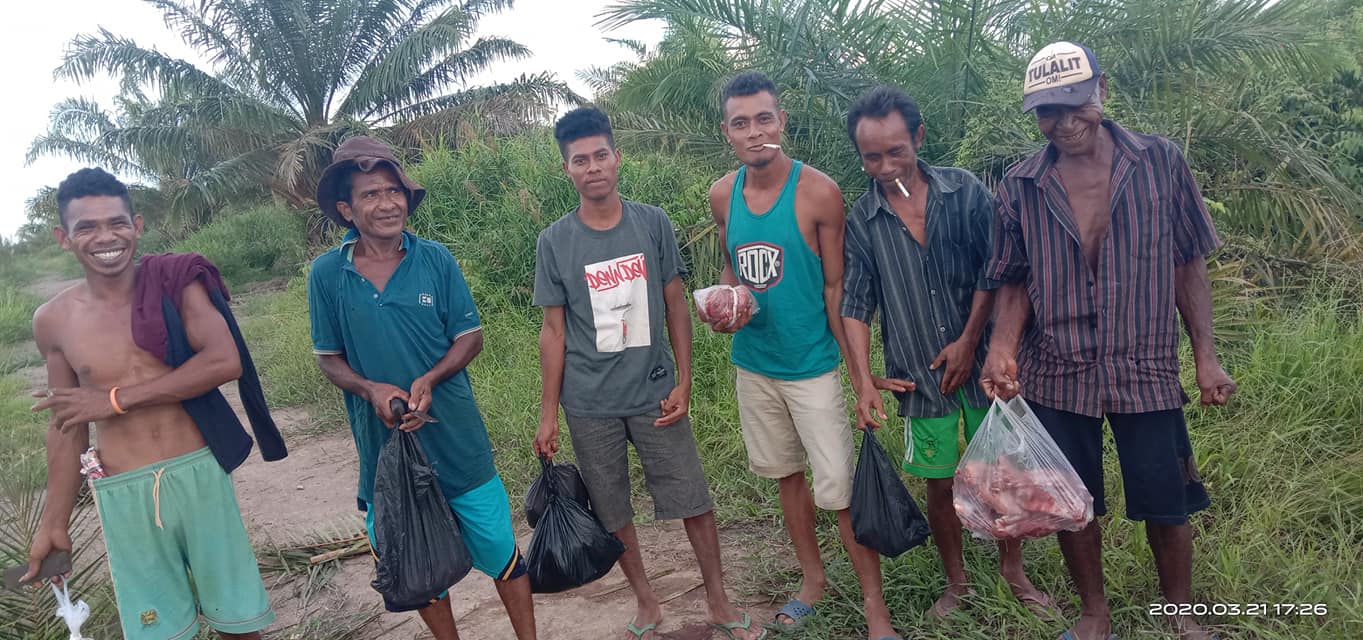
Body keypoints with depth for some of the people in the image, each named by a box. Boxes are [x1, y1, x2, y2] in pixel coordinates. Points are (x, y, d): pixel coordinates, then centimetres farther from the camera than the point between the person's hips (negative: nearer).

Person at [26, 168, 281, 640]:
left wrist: (118, 399, -16)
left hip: (201, 474, -1)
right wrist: (54, 524, 11)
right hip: (124, 496, 2)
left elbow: (225, 361, -18)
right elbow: (67, 425, 10)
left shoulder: (175, 282, -5)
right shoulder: (53, 321, 2)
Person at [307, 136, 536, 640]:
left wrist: (429, 380, -18)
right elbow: (328, 358, 3)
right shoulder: (326, 273, -5)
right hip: (382, 443, 1)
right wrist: (371, 389, -17)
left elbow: (470, 337, -1)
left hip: (457, 440, -1)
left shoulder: (435, 259, -6)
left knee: (501, 552, 10)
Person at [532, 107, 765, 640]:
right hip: (590, 405, 0)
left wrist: (683, 383, -2)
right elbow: (554, 330, 1)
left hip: (654, 393, 0)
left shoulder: (653, 224, -2)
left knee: (694, 501, 4)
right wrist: (548, 414, 1)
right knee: (612, 513, 11)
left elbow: (675, 305, 4)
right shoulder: (554, 243, -3)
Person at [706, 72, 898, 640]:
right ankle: (813, 579, 37)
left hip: (812, 363, -5)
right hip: (753, 362, 5)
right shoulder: (722, 195, -1)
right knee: (787, 474, 18)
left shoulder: (819, 192, -14)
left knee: (840, 489, -5)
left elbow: (836, 285, -10)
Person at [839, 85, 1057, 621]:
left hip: (981, 362, 0)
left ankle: (1013, 569, 33)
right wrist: (864, 382, -11)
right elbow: (855, 305, -4)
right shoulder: (860, 220, -2)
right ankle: (956, 582, 29)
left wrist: (968, 343, -6)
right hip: (919, 374, 0)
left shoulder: (965, 191, -4)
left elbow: (991, 273, -2)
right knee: (939, 483, 8)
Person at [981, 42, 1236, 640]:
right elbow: (1015, 283, 2)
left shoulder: (1160, 162, -4)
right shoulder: (1019, 187, -3)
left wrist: (1206, 356, -1)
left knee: (1167, 506, 10)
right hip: (1056, 376, 1)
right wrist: (1003, 347, -15)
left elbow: (1188, 264, 1)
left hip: (1146, 370, 0)